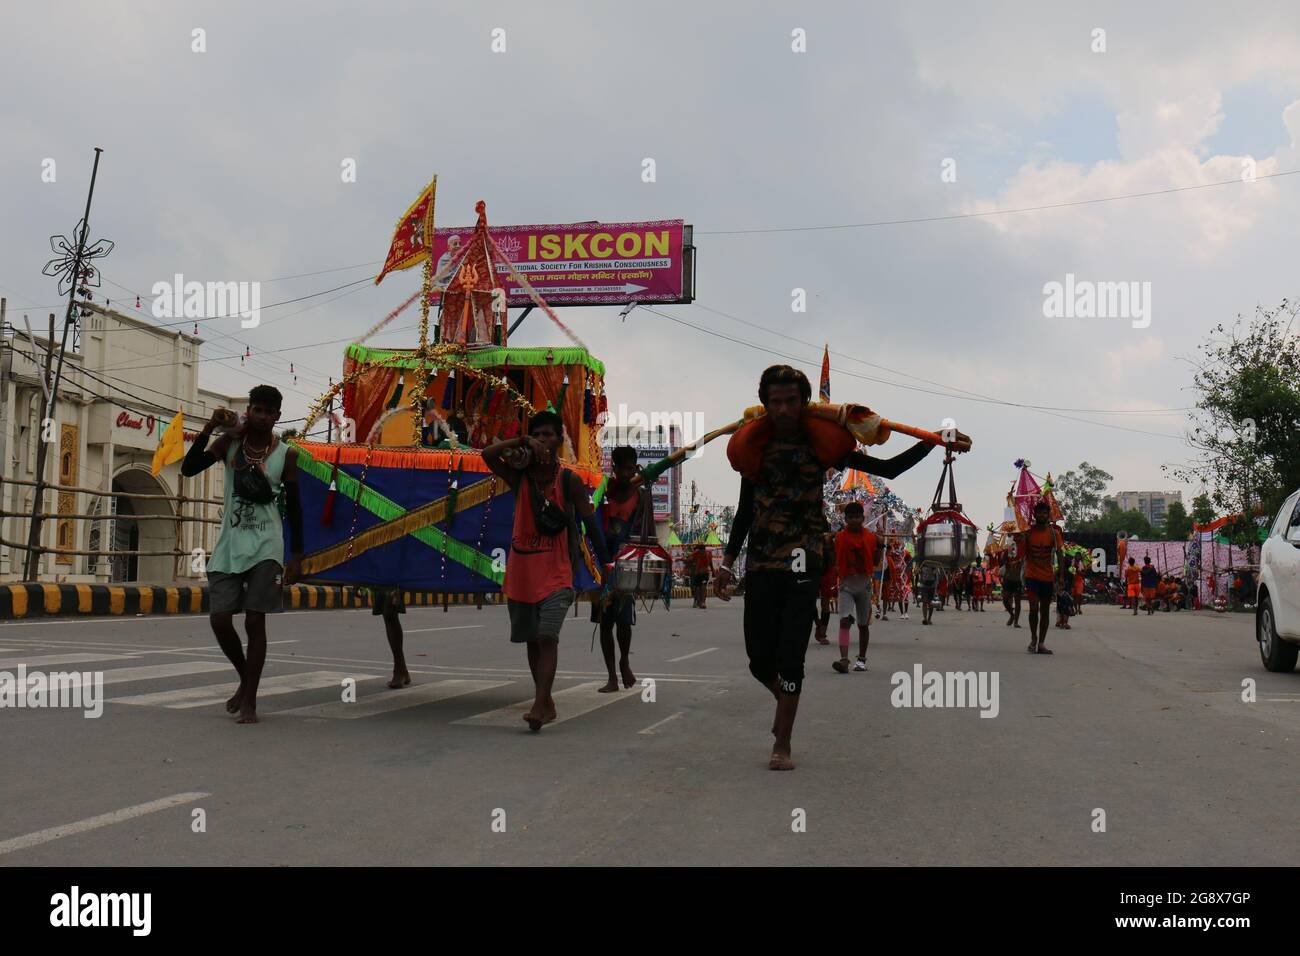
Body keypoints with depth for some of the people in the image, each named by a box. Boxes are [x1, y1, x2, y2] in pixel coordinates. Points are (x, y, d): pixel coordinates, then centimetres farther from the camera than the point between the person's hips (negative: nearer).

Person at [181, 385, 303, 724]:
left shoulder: (286, 455, 1)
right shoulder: (230, 443, 4)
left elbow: (293, 506, 5)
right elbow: (188, 469, -4)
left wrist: (296, 556, 1)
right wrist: (208, 429, -15)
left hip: (265, 547, -2)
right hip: (229, 544, 2)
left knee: (255, 622, -5)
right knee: (219, 619, -3)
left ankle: (249, 701, 3)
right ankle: (245, 679, 22)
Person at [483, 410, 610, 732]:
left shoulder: (570, 480, 0)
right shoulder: (519, 476, 5)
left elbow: (590, 523, 0)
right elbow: (488, 455, -11)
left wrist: (606, 565, -4)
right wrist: (522, 441, -20)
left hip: (557, 572, -3)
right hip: (522, 569, 3)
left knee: (547, 637, -16)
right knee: (532, 639, 10)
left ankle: (538, 707, -21)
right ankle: (545, 701, 22)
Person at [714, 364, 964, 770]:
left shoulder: (820, 443, 1)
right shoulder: (754, 446, 6)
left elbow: (888, 469, 3)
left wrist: (933, 443, -7)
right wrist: (728, 562, 11)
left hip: (804, 561, -2)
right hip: (761, 564, 2)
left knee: (790, 657, -7)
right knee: (760, 661, 4)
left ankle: (782, 745, 6)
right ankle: (785, 701, 36)